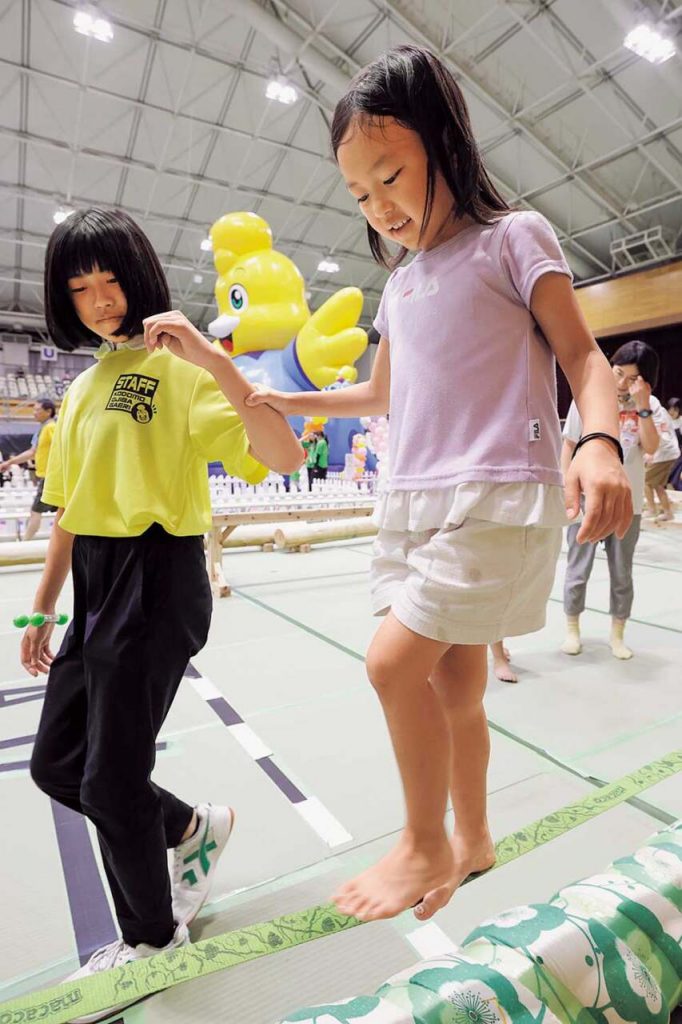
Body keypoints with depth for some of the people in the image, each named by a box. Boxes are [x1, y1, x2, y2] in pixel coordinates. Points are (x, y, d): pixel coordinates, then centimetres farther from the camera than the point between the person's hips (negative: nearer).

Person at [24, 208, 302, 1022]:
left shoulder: (177, 367, -6)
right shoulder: (82, 386, 16)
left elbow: (283, 457, -21)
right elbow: (70, 509, 17)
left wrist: (213, 359, -28)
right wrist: (42, 609, 17)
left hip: (157, 580, -8)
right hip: (95, 586, 8)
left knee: (110, 779, 3)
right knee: (57, 764, 16)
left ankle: (151, 938, 33)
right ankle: (192, 830, 40)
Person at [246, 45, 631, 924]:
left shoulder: (511, 237, 2)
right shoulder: (399, 286, 19)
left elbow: (582, 357, -4)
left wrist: (600, 441, -24)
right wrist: (285, 400, 22)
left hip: (498, 497, -6)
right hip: (413, 501, 6)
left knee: (394, 662, -11)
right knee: (453, 682, 10)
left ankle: (424, 844, 14)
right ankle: (470, 838, 31)